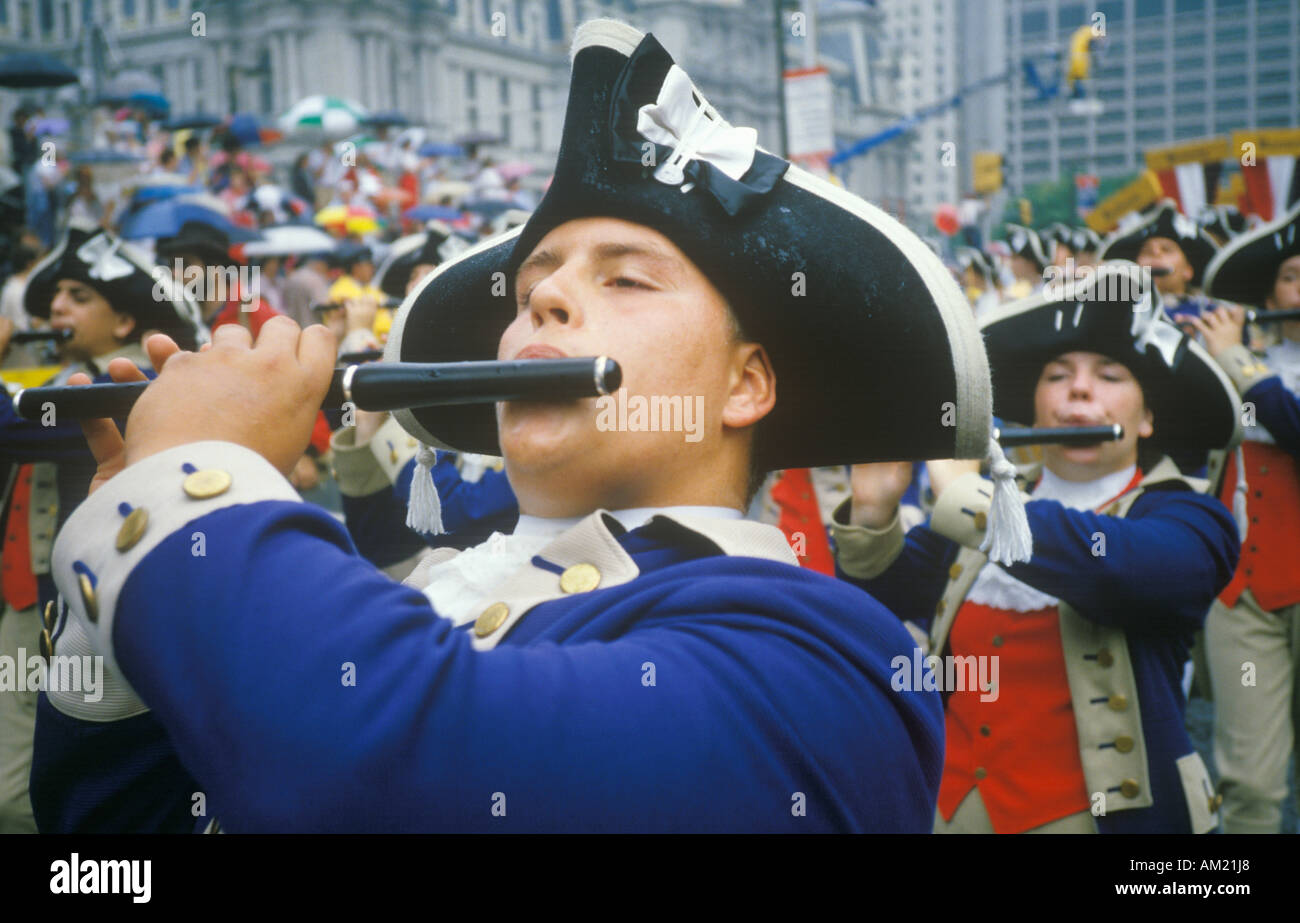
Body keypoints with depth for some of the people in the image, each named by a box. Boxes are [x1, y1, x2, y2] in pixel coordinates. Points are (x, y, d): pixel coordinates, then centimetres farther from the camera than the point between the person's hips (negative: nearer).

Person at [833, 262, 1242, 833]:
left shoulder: (1187, 521, -5)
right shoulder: (985, 508, 8)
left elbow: (1115, 566, -27)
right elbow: (879, 598, 2)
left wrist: (961, 490, -27)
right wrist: (871, 508, -16)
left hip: (1096, 814, -3)